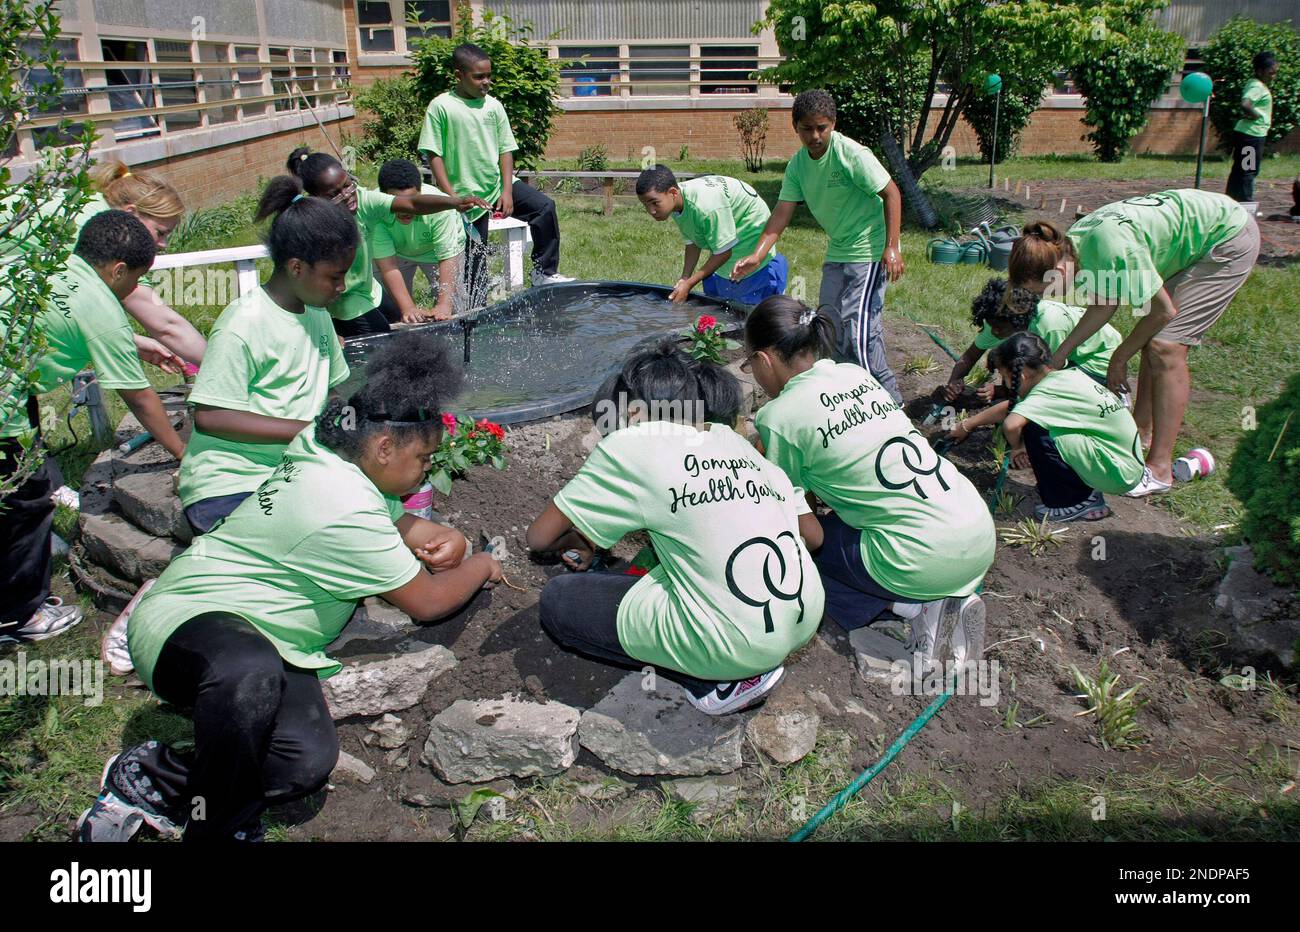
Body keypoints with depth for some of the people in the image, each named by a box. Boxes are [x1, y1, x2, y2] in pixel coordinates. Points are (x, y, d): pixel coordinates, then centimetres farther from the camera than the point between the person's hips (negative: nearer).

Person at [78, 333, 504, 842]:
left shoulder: (324, 446, 2)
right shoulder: (345, 510, -25)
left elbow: (391, 521, 22)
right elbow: (427, 602, -15)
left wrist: (440, 538, 1)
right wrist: (480, 567, 4)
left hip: (261, 638, 9)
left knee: (309, 761, -17)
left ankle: (151, 777, -2)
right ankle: (214, 829, -19)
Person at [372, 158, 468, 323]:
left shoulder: (438, 206, -39)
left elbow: (448, 258, -36)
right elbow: (387, 264, -37)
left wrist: (444, 304, -47)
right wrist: (408, 308, -47)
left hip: (436, 249, -1)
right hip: (396, 252, 1)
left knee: (450, 306, -11)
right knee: (391, 311, -5)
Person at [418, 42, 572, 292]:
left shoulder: (493, 105, 4)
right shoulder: (441, 106, -7)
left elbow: (505, 150, 5)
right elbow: (434, 155, -8)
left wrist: (507, 191, -7)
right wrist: (451, 196, -15)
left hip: (497, 184, 4)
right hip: (468, 195, -4)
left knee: (545, 207, -14)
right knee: (474, 258, 1)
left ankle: (544, 272, -3)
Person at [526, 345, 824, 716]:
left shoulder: (631, 444, -3)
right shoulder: (735, 441, 15)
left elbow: (539, 538, 3)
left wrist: (573, 542, 29)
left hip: (734, 644, -8)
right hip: (806, 621, 8)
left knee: (556, 600, 10)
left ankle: (717, 680, 2)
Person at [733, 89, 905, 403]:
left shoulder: (852, 154, -19)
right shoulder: (798, 165, 0)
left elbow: (891, 194, -15)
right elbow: (782, 213, -3)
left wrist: (891, 247, -22)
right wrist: (757, 254, -16)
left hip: (870, 250, -8)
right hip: (837, 251, 8)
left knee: (858, 329, -13)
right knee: (830, 325, 12)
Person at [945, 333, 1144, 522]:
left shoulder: (1050, 392, -22)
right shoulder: (1064, 375, 5)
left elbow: (1011, 424, -37)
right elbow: (1011, 408, 16)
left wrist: (1017, 448, -14)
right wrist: (966, 425, 24)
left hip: (1119, 473, -9)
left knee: (1033, 428, -19)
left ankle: (1080, 502, -3)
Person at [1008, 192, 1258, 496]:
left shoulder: (1112, 249, -35)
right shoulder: (1071, 243, -10)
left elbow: (1163, 310, -21)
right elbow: (1105, 305, 5)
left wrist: (1119, 358, -8)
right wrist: (1060, 354, 0)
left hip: (1230, 239, -8)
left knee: (1165, 348, -14)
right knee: (1152, 339, 9)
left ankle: (1159, 470, -10)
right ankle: (1141, 433, 24)